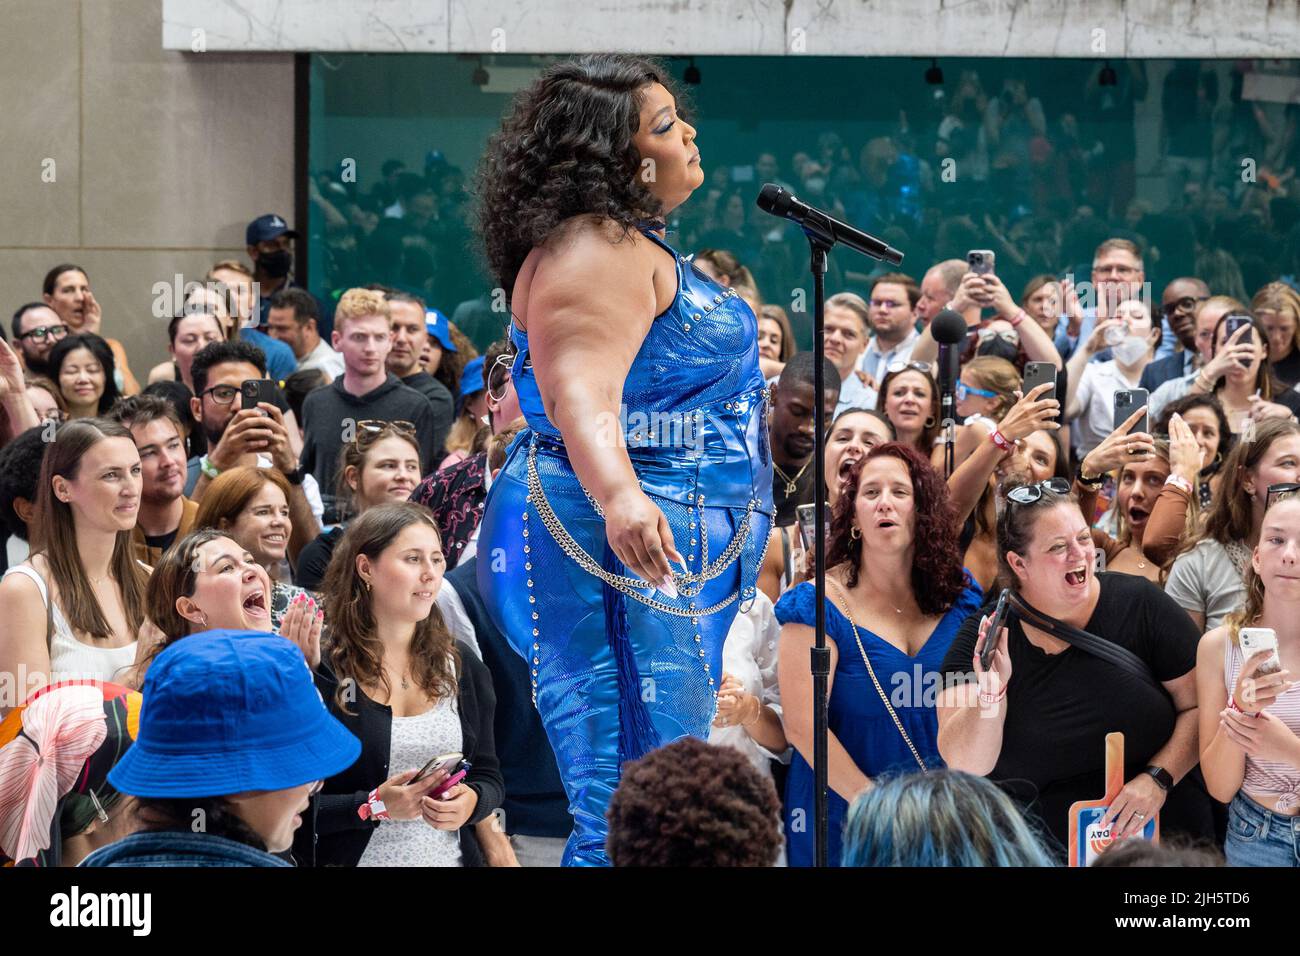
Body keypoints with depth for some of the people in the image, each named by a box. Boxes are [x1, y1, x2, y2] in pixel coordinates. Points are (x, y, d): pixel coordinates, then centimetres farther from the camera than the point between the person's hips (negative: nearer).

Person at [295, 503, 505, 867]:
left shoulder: (463, 667, 3)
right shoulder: (319, 672, -12)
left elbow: (489, 775, 7)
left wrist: (472, 801, -13)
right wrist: (374, 806, -24)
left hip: (452, 856, 4)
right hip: (354, 857, -4)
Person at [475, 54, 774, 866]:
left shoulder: (631, 245, 20)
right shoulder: (595, 250, -13)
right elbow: (581, 396, -29)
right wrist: (618, 497, -47)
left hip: (685, 567, 11)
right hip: (629, 550, -11)